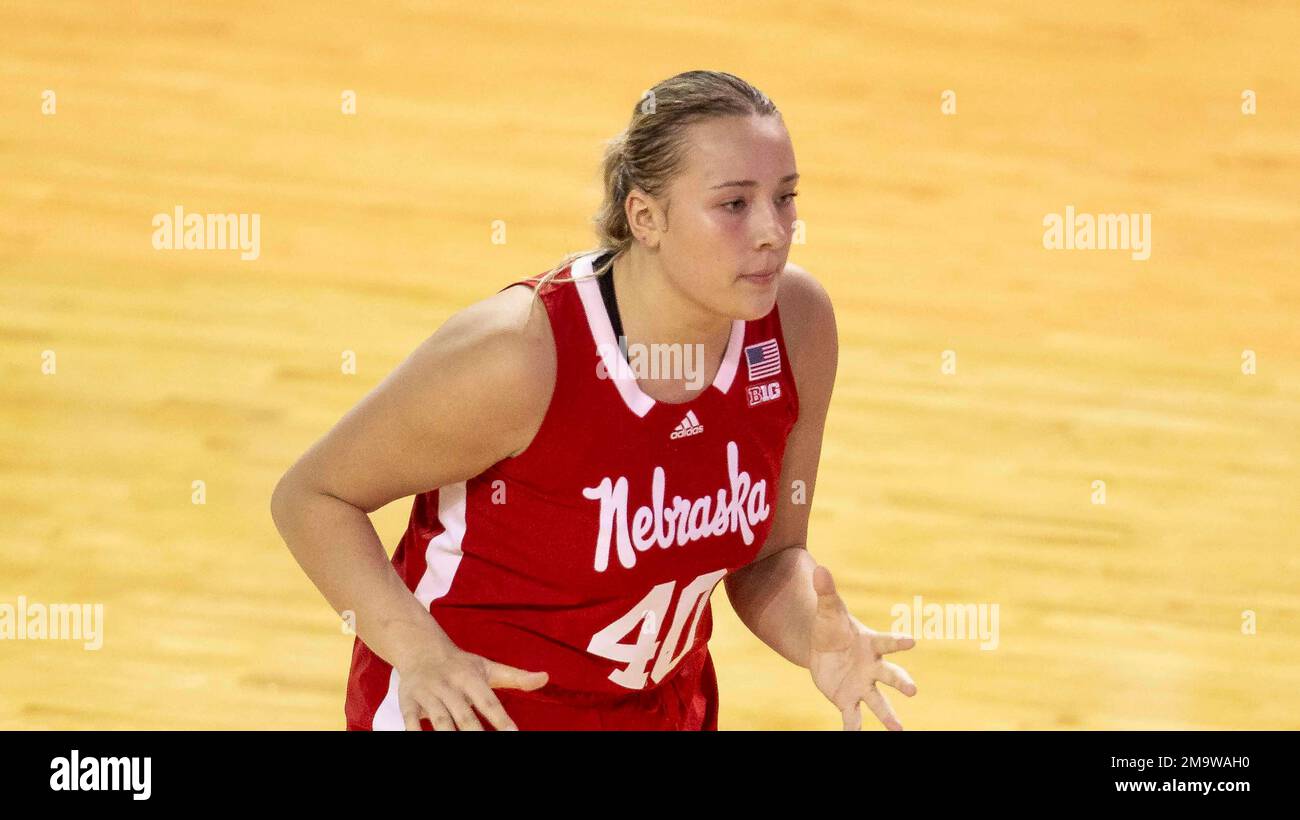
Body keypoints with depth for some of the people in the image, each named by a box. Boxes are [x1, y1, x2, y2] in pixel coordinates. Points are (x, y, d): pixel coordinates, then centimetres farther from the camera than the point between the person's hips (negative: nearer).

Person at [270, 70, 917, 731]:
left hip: (665, 711, 5)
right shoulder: (521, 350, -27)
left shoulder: (796, 322, -12)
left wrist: (818, 641, -21)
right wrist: (419, 652, -29)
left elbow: (766, 558, 0)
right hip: (470, 710, -5)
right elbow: (310, 496, -16)